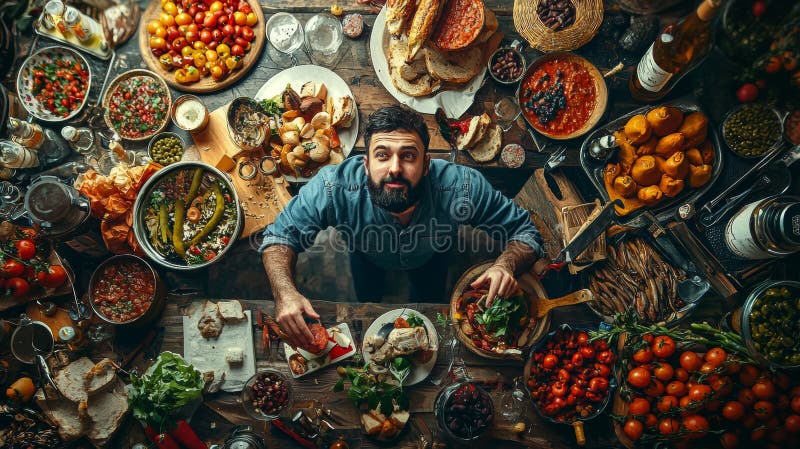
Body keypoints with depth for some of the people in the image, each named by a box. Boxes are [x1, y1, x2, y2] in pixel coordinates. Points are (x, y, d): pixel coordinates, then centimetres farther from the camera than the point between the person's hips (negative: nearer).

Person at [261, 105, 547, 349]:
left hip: (429, 257, 1)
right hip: (366, 256, 0)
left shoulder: (462, 189, -45)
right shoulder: (334, 189, -46)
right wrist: (285, 292, -53)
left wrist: (506, 265, -56)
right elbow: (281, 235, -32)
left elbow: (525, 232, -31)